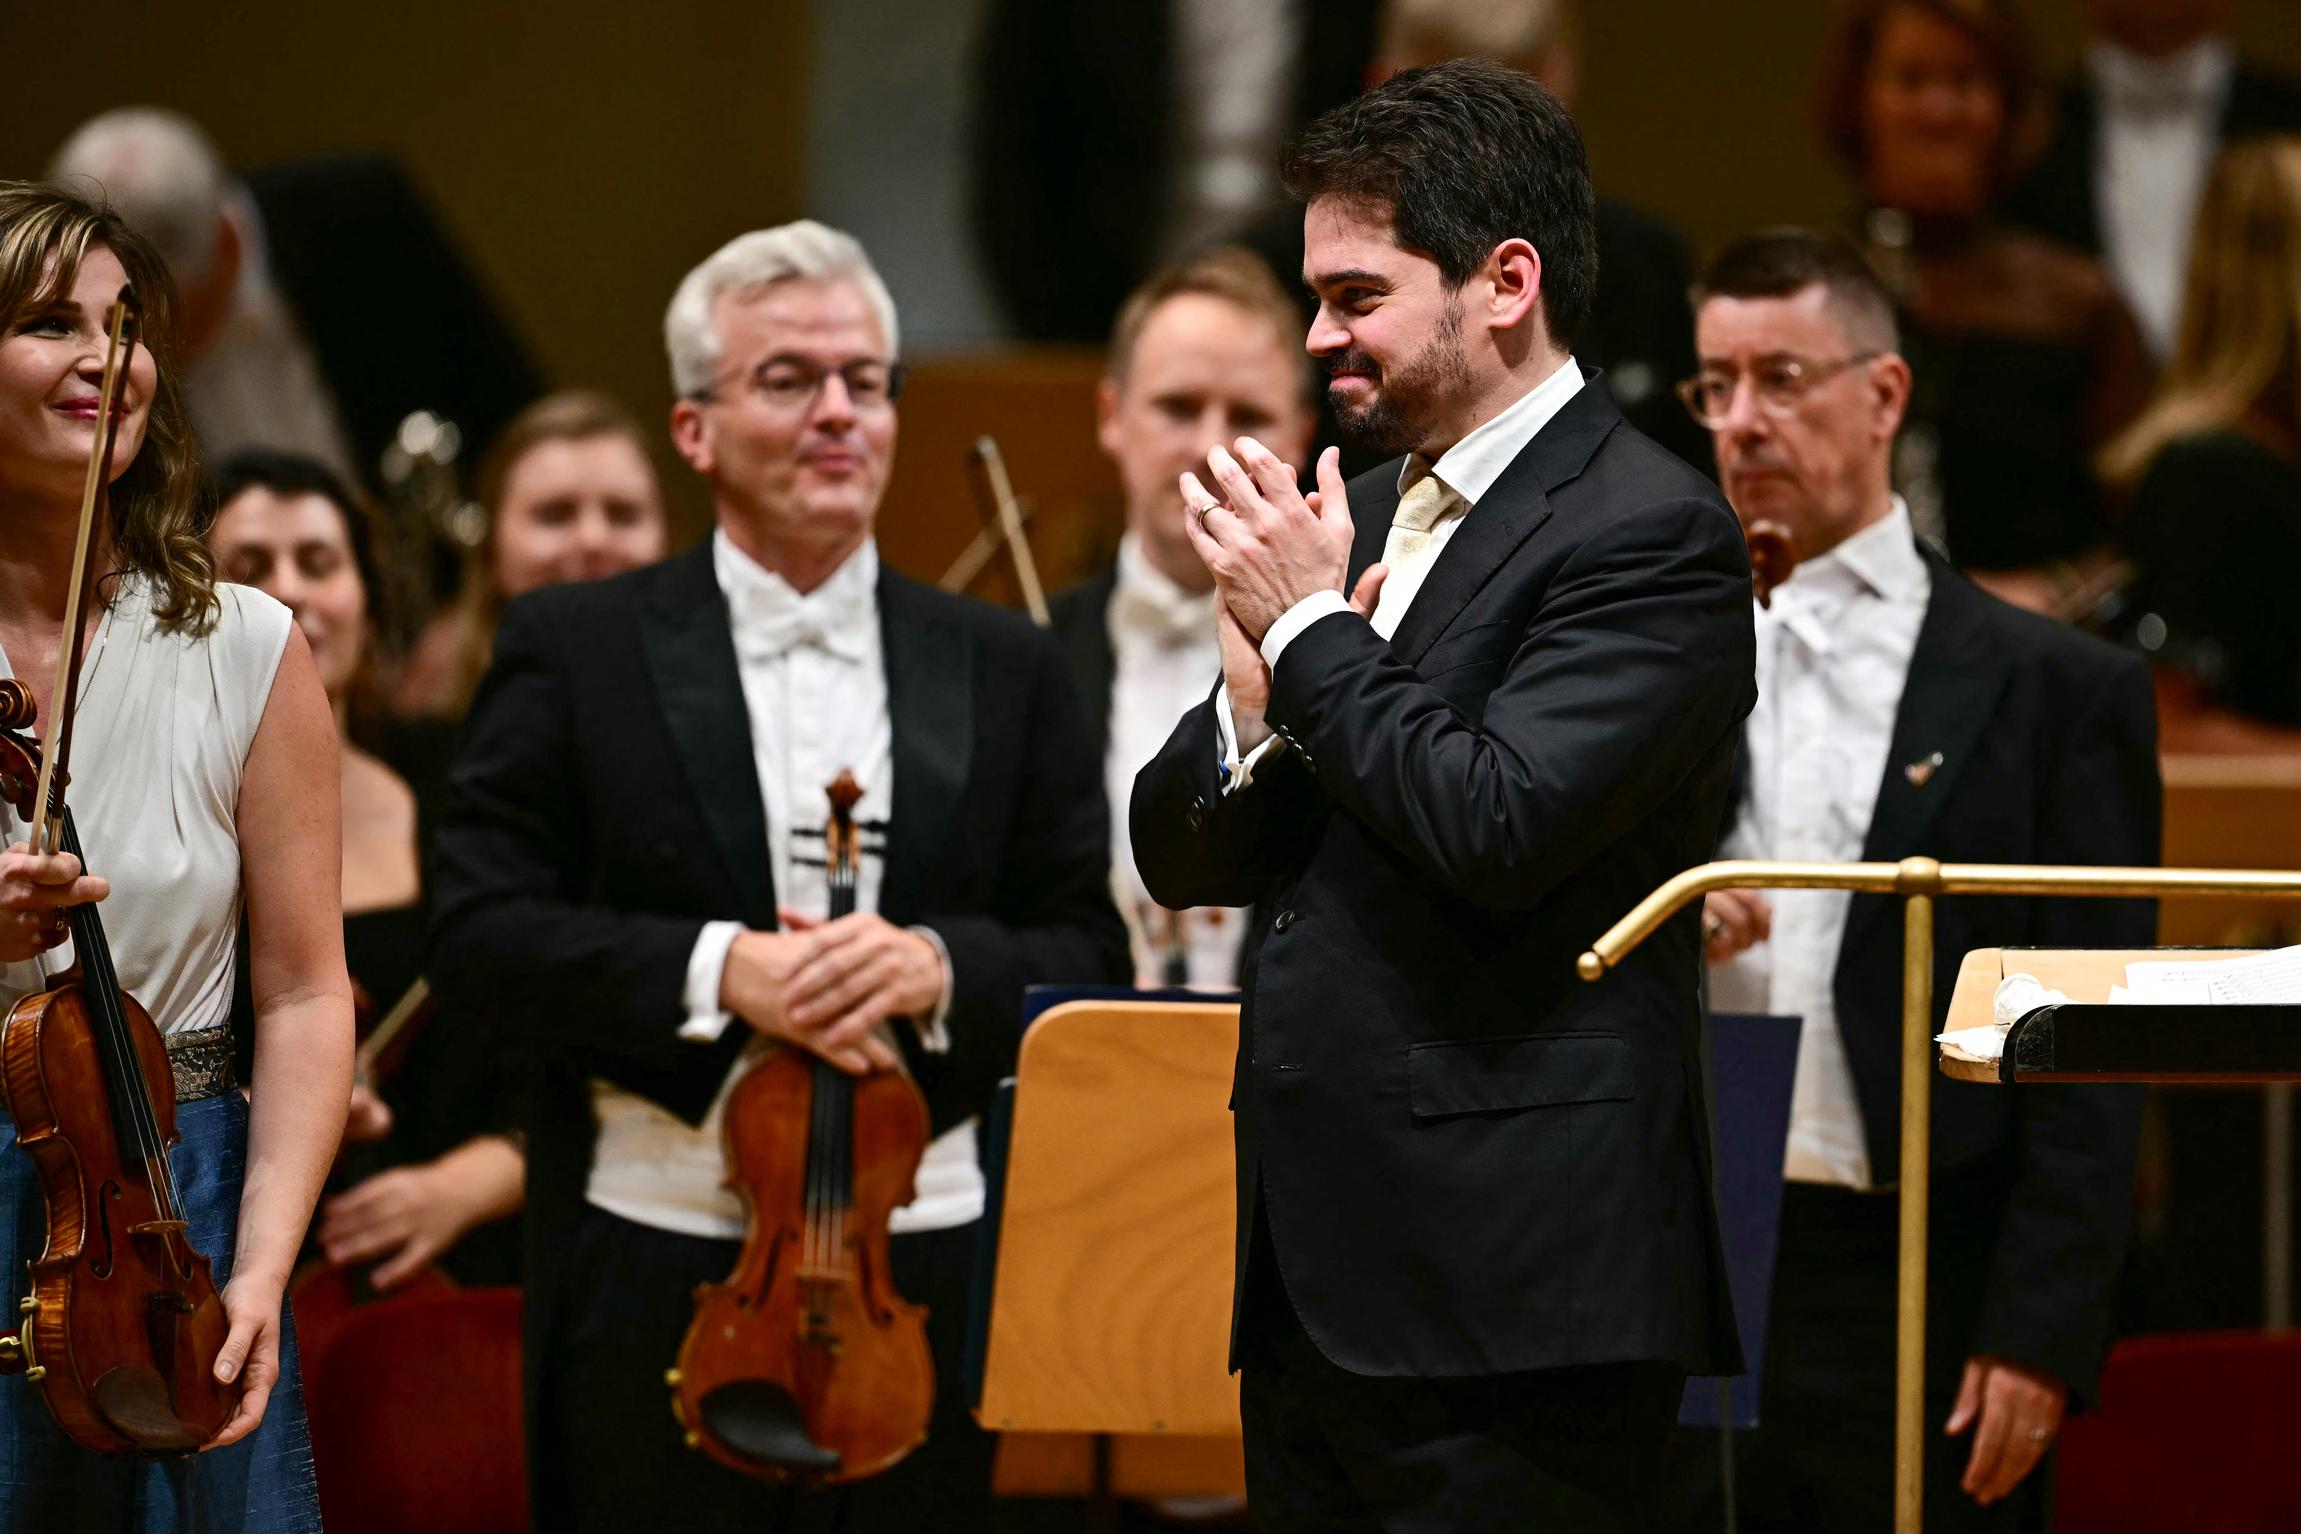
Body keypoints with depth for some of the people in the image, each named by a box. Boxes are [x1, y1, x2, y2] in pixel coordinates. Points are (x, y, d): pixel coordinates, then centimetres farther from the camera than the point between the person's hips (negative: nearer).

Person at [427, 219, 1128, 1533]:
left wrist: (938, 967, -14)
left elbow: (1090, 956, 7)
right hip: (654, 1271, -2)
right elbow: (481, 931, -3)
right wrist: (716, 971, -16)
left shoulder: (1005, 671, 11)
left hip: (928, 1268, 2)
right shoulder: (575, 650, 5)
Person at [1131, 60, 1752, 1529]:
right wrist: (1255, 707, -4)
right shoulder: (1357, 516, 17)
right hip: (1315, 1267, 8)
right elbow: (1179, 858, 17)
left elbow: (1499, 829, -22)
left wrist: (1310, 631, -10)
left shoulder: (1648, 532, -9)